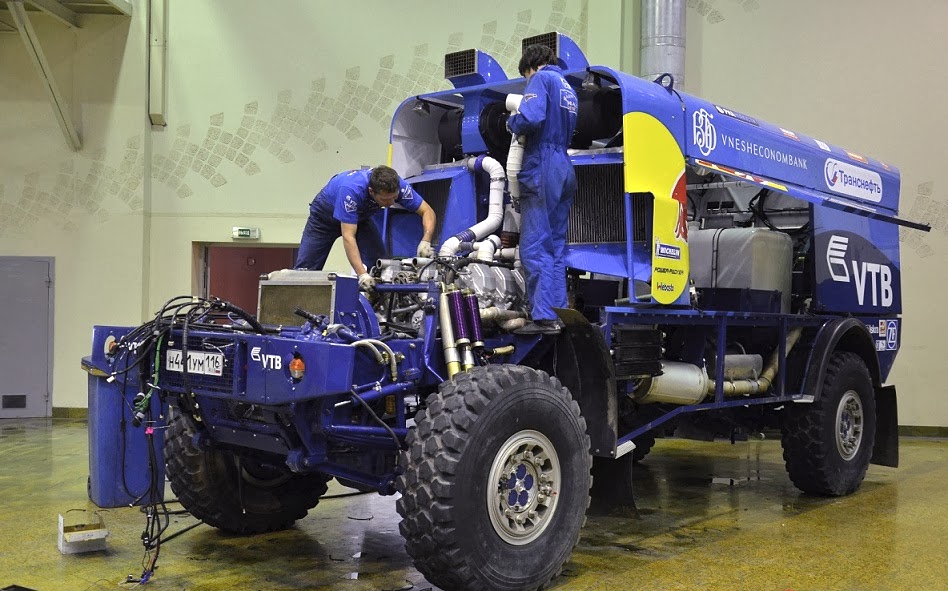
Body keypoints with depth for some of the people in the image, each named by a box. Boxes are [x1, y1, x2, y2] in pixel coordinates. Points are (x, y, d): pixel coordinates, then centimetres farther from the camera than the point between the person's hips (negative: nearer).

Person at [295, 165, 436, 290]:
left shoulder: (398, 186, -32)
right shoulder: (351, 190, -45)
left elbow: (427, 211, -24)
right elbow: (348, 237, -45)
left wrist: (425, 241, -42)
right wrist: (362, 274, -54)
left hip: (361, 216, 4)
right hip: (325, 214, -4)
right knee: (306, 267, -5)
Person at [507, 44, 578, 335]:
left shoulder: (542, 79, -3)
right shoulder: (568, 88, 23)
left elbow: (531, 118, -20)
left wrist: (512, 122, 1)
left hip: (541, 170, -9)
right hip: (564, 171, 9)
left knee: (534, 247, -9)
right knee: (554, 247, 11)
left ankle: (544, 317, -13)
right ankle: (558, 313, 12)